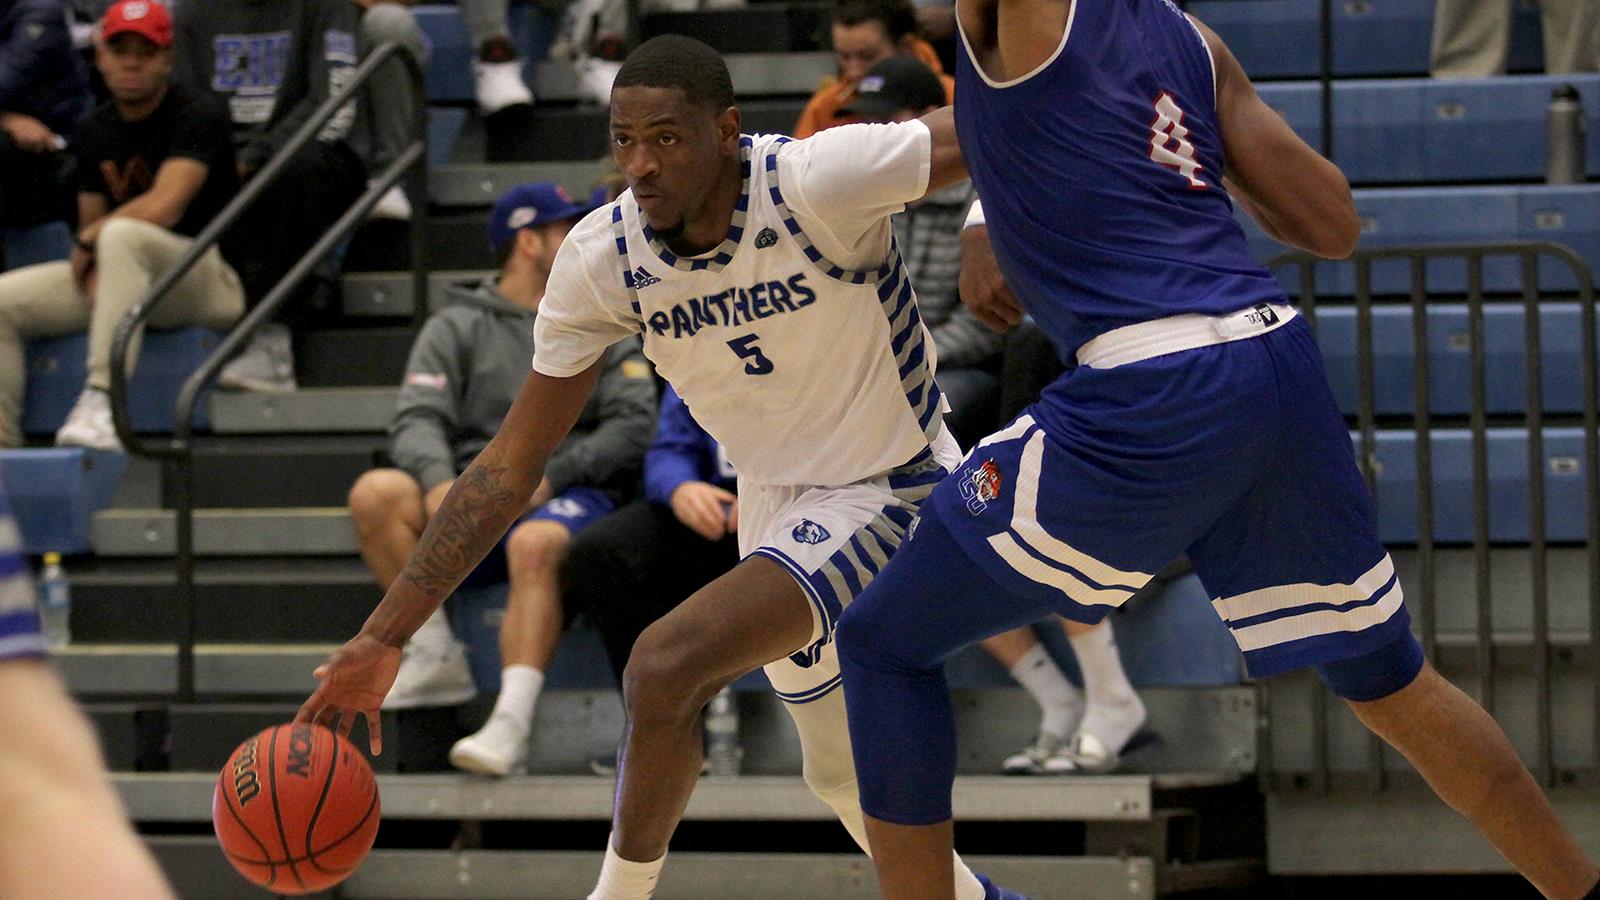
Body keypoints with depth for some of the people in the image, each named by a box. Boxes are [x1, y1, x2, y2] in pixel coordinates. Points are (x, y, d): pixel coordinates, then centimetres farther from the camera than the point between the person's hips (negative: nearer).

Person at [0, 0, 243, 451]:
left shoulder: (197, 116, -12)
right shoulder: (95, 130, 10)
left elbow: (164, 208, -24)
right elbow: (90, 222, 12)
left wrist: (88, 239, -9)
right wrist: (95, 280, -11)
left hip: (212, 281, -7)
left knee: (121, 234, -39)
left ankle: (102, 398, -45)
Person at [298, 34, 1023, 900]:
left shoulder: (820, 182, -28)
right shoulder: (600, 259, -13)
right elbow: (509, 468, -7)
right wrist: (381, 639, -9)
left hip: (888, 493, -7)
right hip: (776, 501, 7)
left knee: (666, 666, -24)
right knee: (843, 776, 20)